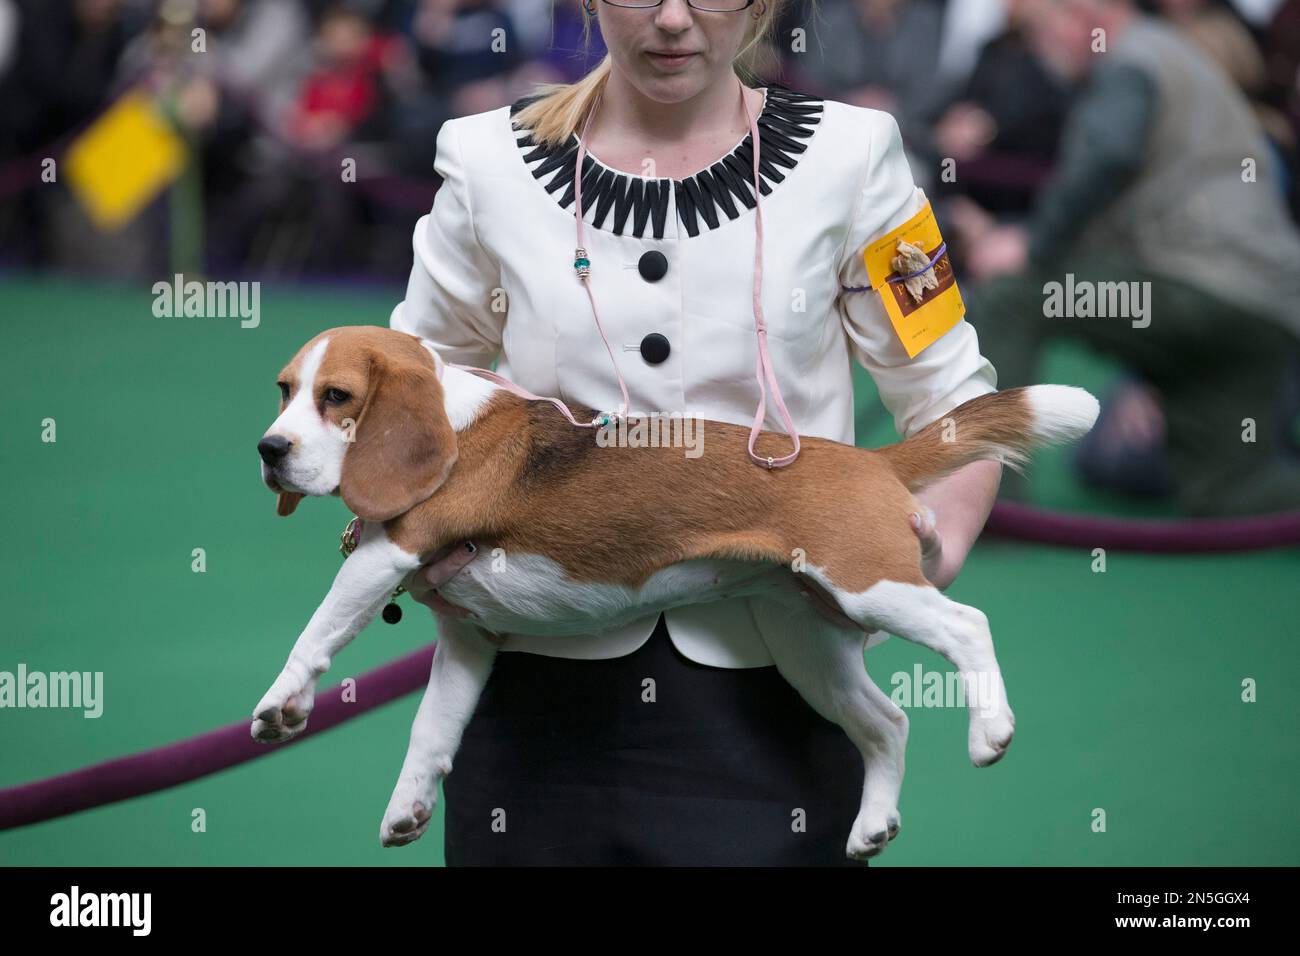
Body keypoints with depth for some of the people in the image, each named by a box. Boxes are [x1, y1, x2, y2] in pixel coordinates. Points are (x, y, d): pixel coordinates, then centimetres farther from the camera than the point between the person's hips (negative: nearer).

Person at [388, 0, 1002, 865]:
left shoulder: (844, 157, 2)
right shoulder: (494, 165, 5)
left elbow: (950, 397, 6)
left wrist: (941, 549, -14)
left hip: (771, 692, -1)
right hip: (546, 691, 1)